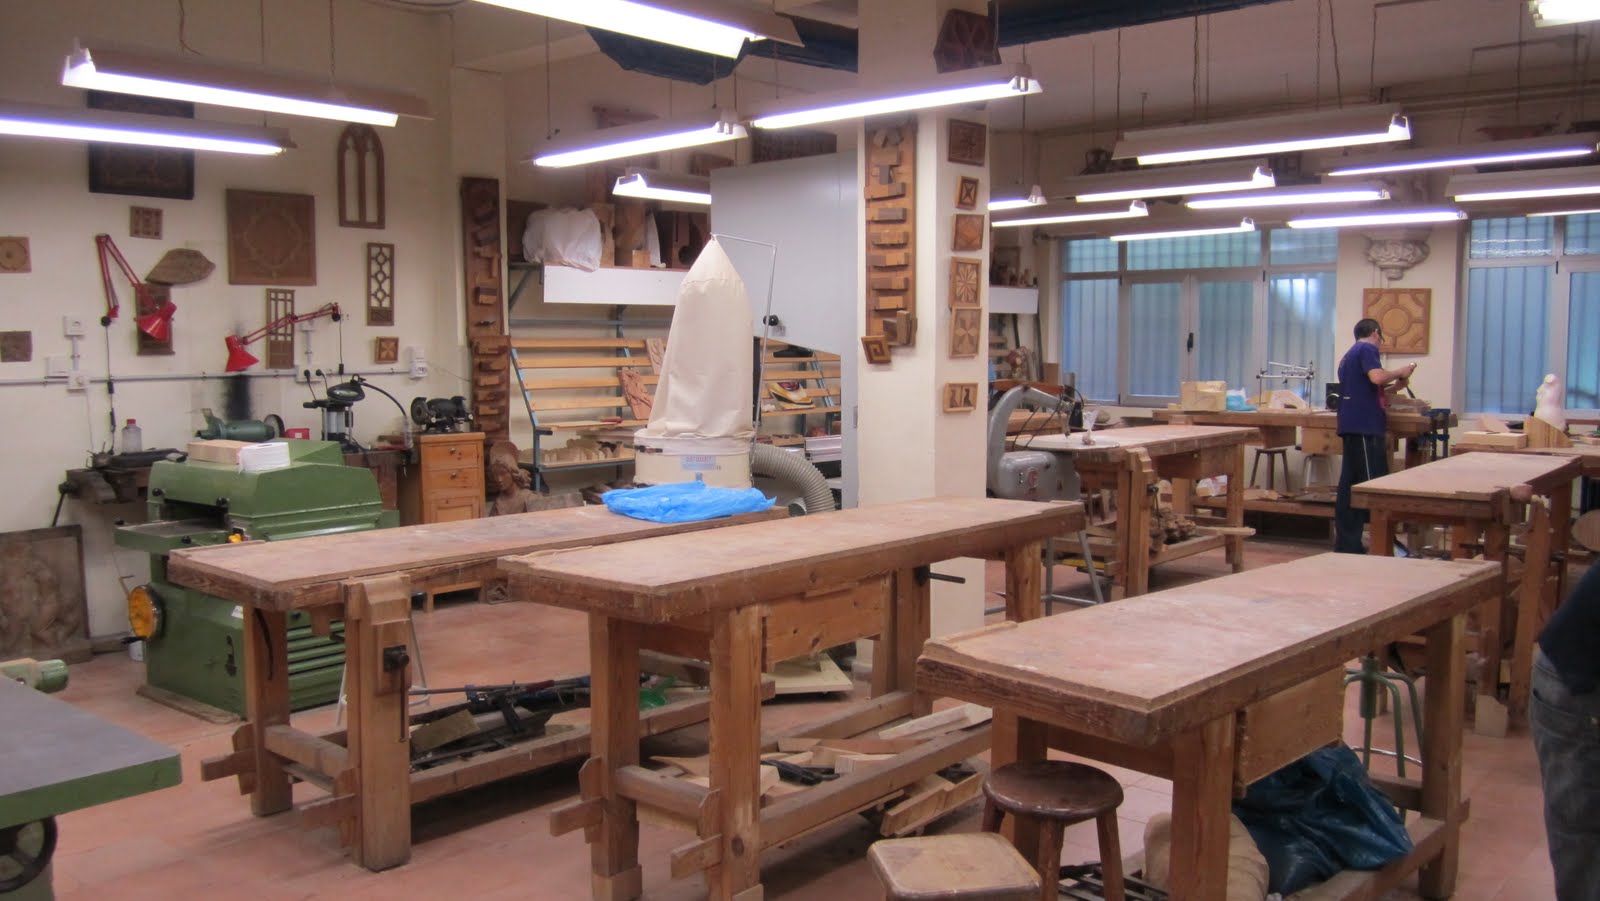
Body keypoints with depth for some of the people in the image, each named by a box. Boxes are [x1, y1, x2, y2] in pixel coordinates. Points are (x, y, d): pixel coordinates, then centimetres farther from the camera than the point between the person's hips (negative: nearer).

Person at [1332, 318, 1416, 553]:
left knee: (1350, 485, 8)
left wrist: (1394, 387, 25)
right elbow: (1376, 376, -21)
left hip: (1351, 426, 10)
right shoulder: (1367, 349, -4)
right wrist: (1400, 372, -5)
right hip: (1366, 427, -10)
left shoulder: (1349, 355, 24)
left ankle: (1345, 544, 10)